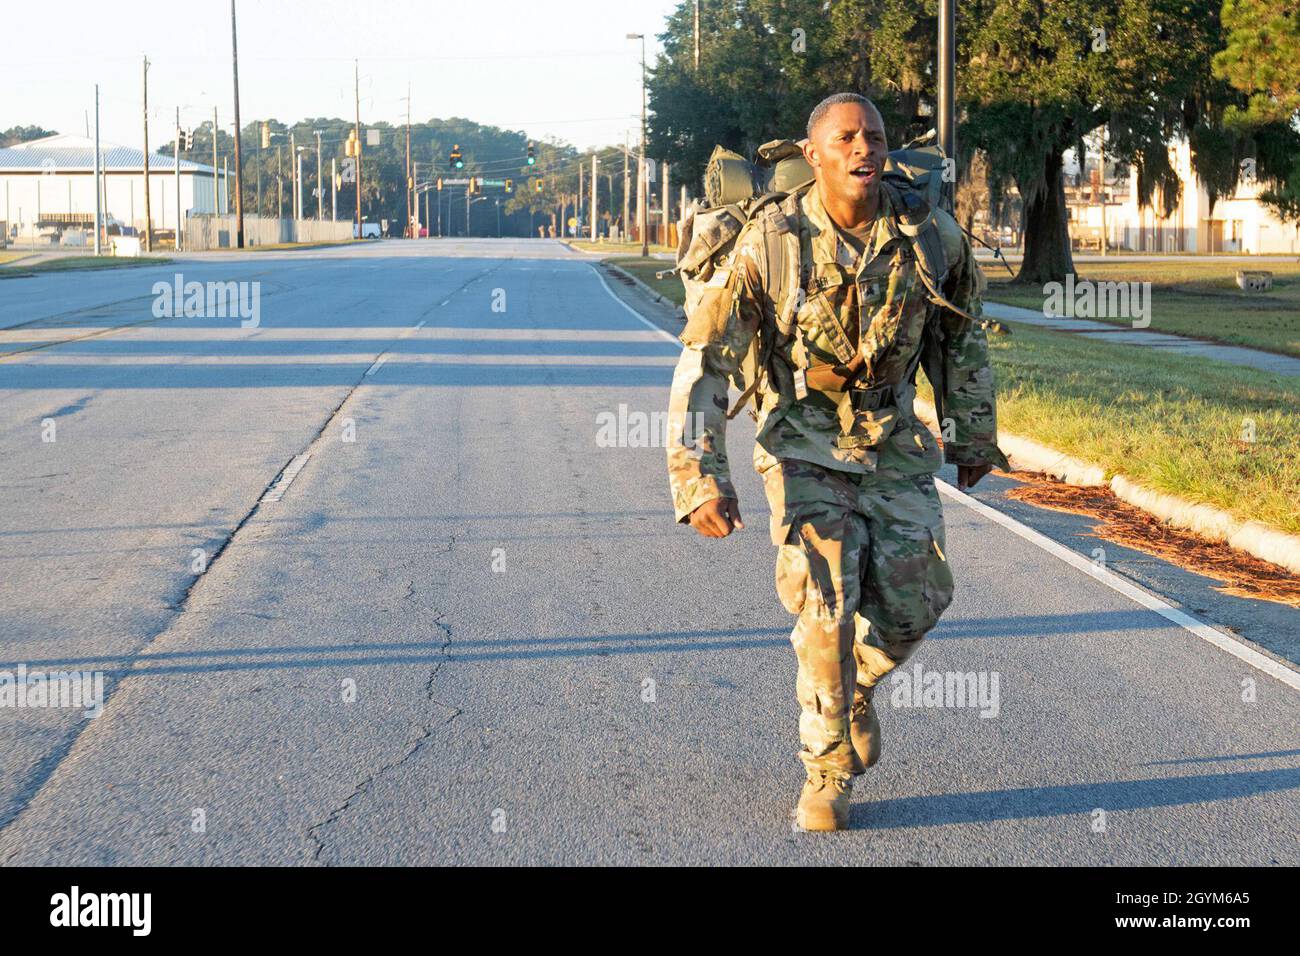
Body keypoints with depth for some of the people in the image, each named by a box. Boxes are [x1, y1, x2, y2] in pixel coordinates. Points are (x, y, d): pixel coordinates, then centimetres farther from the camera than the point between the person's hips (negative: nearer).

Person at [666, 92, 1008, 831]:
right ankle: (828, 774, 6)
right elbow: (704, 361, -19)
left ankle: (855, 685, 35)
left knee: (914, 598, 0)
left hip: (893, 441, 3)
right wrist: (700, 476, -27)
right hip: (804, 444, -3)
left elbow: (961, 337, 7)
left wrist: (976, 436, 15)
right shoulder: (771, 242, -21)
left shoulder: (930, 235, -12)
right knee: (827, 603, -12)